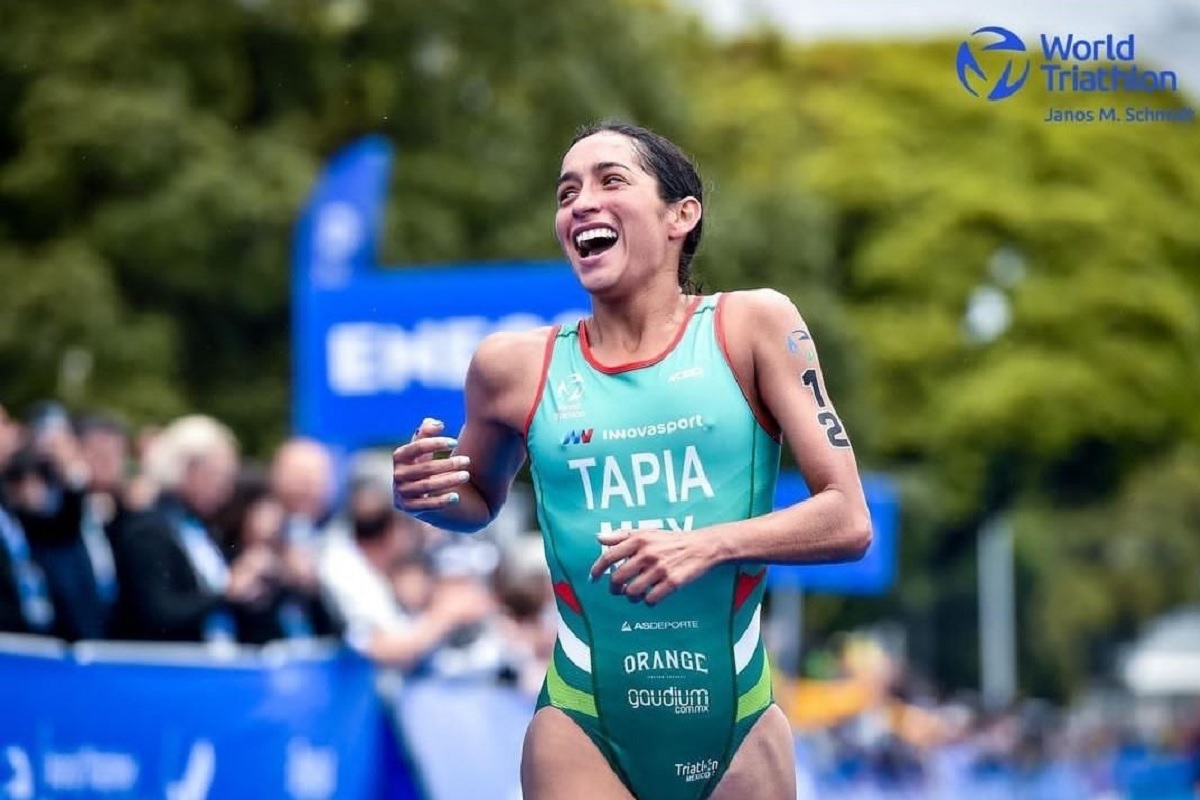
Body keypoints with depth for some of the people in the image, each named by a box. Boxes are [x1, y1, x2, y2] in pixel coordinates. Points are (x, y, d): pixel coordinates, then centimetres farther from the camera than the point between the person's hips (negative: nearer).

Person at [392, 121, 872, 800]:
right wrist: (429, 497, -2)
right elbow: (480, 502, 20)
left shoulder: (752, 326, -3)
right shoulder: (517, 367, 1)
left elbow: (847, 521, -5)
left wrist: (711, 544, -20)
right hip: (585, 731, 0)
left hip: (738, 730, 0)